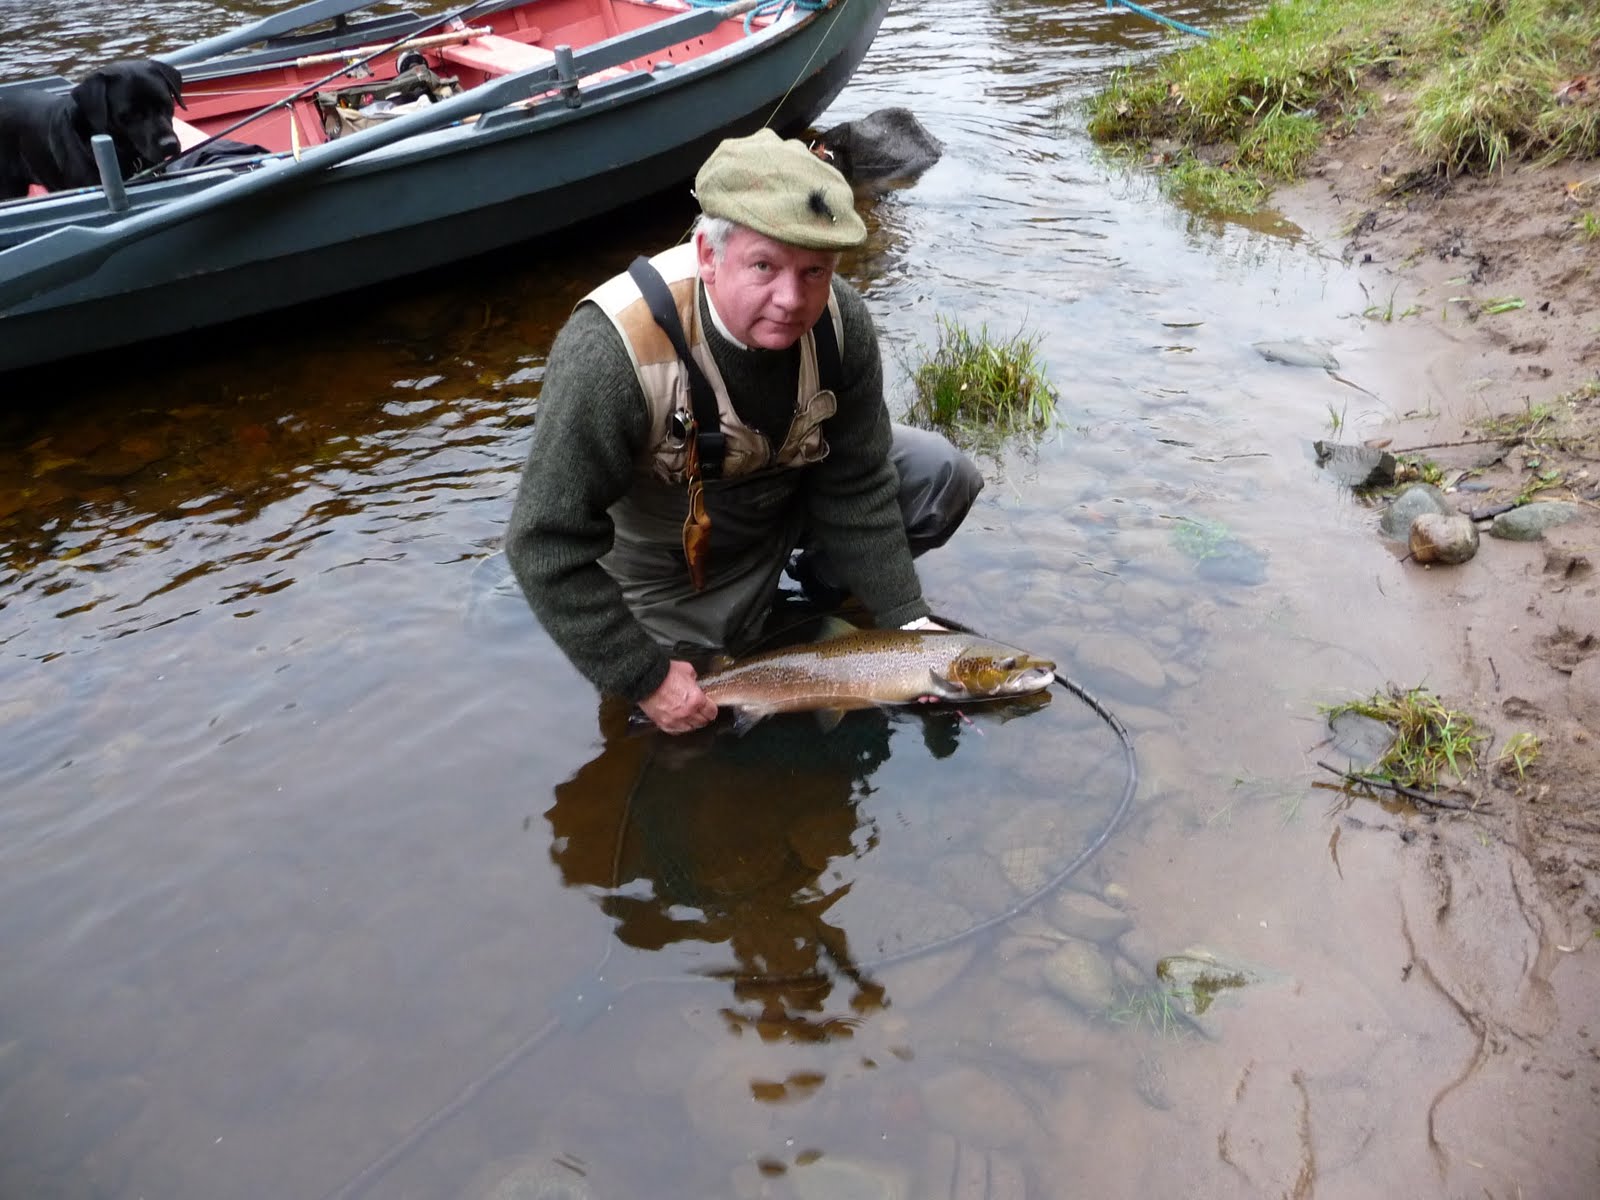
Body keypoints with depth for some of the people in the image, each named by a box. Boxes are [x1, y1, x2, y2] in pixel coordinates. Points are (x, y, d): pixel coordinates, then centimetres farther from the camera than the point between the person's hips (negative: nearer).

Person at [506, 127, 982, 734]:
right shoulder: (610, 353, -38)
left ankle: (824, 583, 14)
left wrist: (906, 617, -17)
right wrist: (644, 678, -27)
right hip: (674, 563, -3)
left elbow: (857, 487, -13)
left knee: (942, 475, -12)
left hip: (792, 491, 4)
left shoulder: (839, 320, -23)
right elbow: (548, 544, -32)